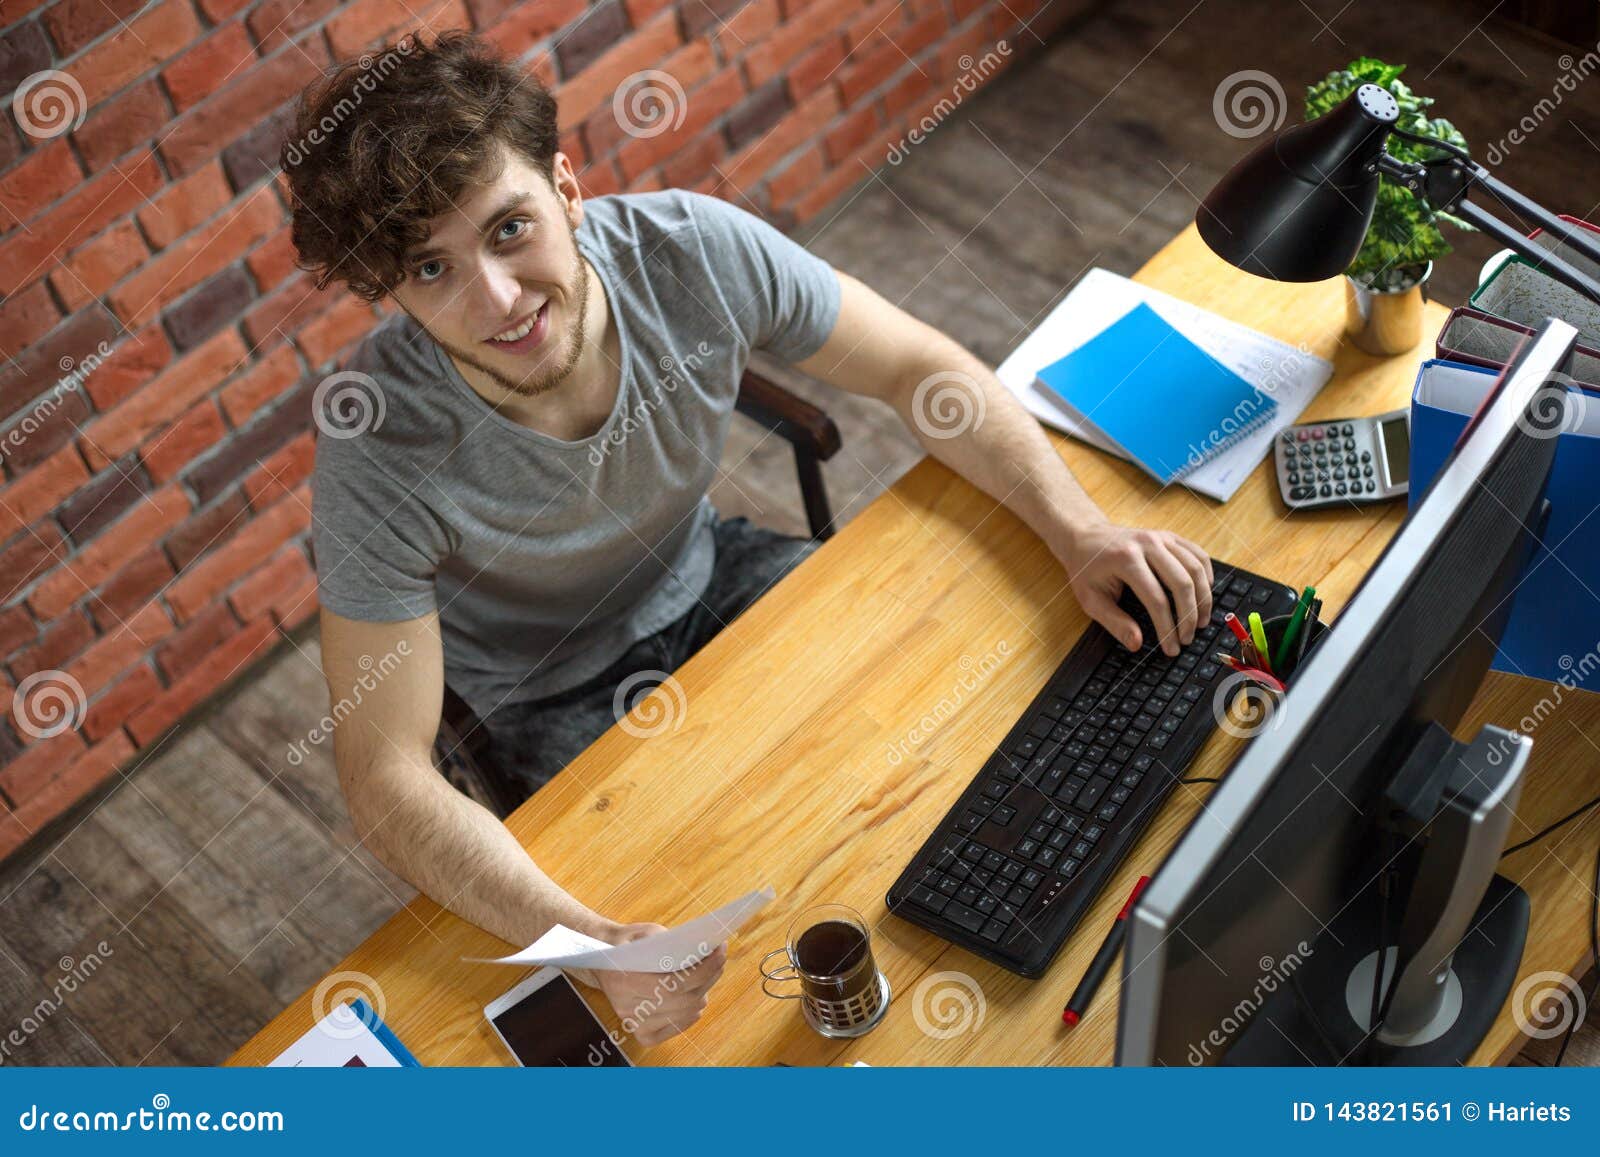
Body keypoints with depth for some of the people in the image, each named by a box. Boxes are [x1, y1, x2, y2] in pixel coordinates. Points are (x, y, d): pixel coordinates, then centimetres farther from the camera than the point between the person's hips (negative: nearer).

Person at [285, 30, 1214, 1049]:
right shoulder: (383, 452, -35)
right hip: (562, 698, -3)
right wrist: (593, 944, -46)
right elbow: (387, 781, -32)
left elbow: (923, 369, -14)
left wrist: (1082, 531, -27)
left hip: (705, 578, 3)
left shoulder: (692, 251, -28)